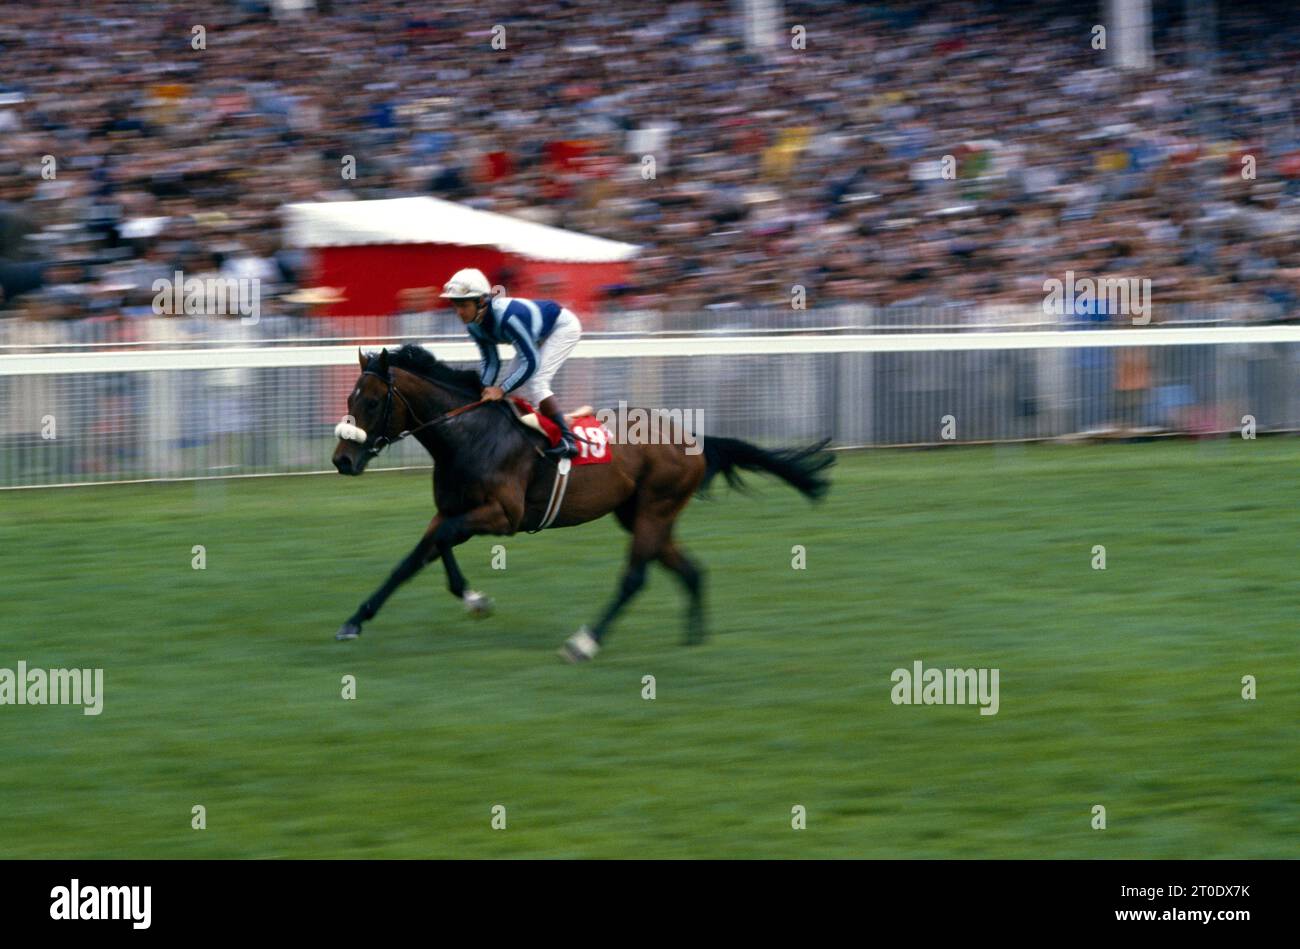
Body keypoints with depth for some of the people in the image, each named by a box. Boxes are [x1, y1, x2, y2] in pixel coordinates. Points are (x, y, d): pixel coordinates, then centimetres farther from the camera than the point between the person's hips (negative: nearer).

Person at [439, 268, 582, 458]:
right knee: (512, 386, 3)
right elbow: (491, 363, -5)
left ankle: (566, 440, -17)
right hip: (539, 336, 9)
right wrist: (483, 391, -23)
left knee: (535, 382, -22)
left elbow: (531, 362, -38)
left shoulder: (506, 315, -40)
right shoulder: (474, 326, -14)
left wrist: (501, 390, -40)